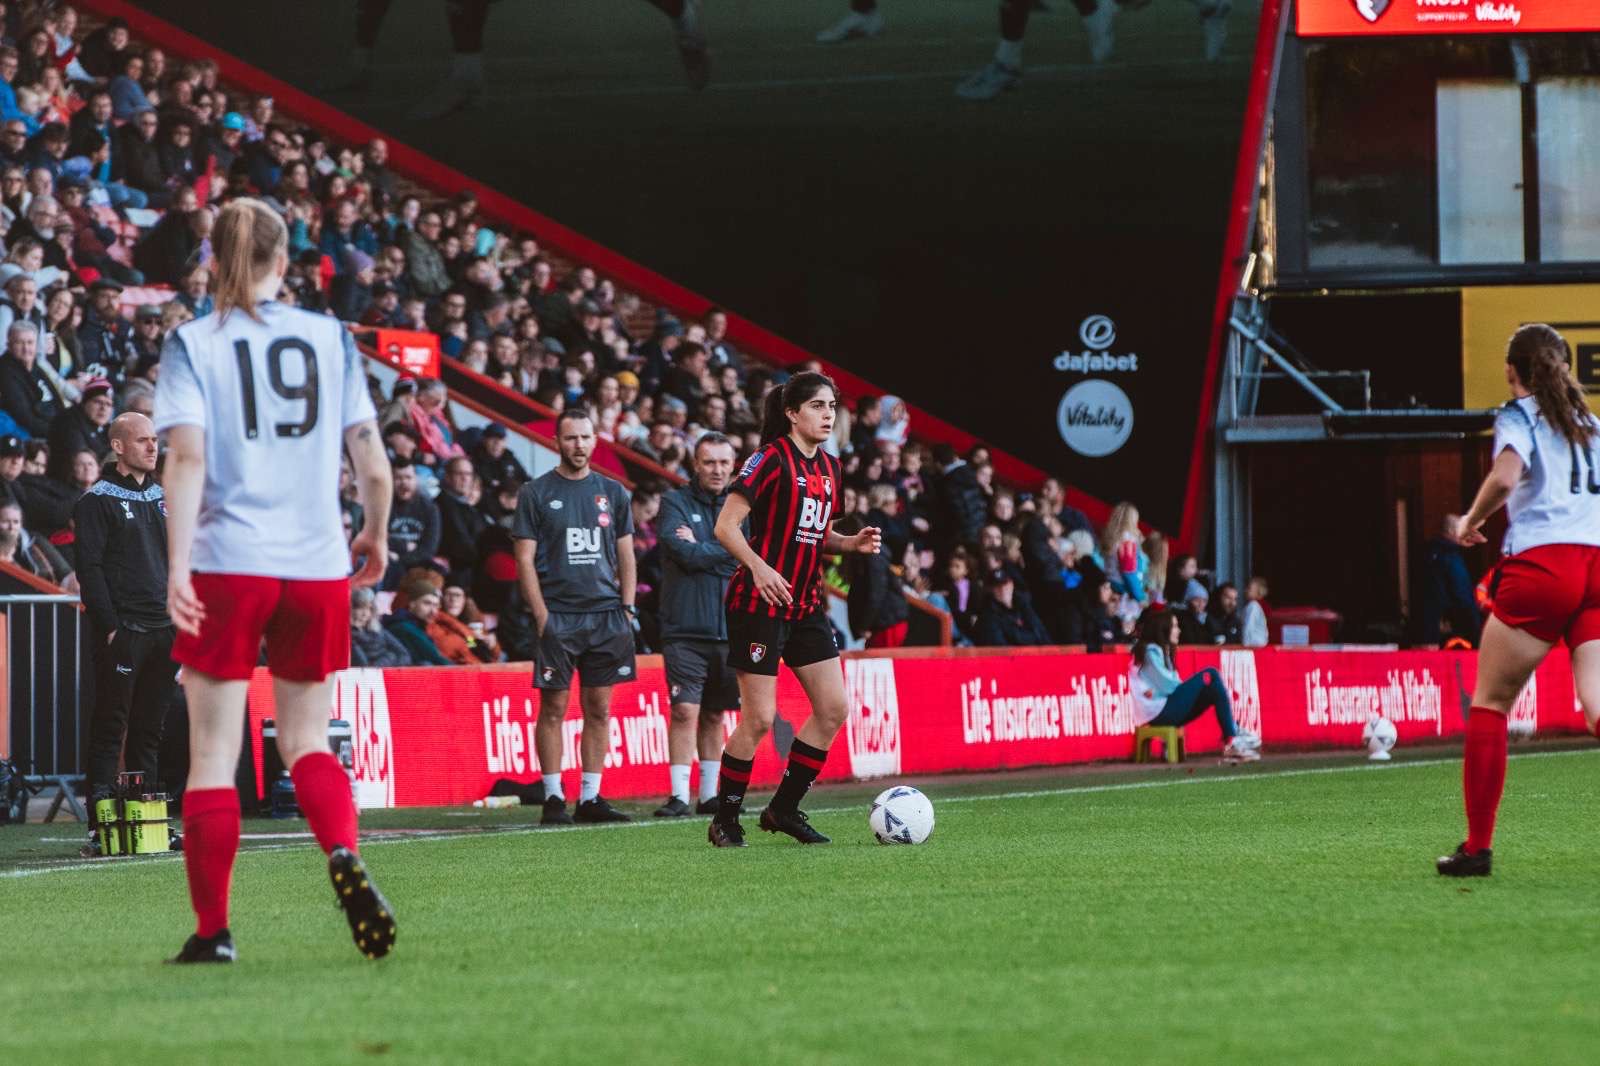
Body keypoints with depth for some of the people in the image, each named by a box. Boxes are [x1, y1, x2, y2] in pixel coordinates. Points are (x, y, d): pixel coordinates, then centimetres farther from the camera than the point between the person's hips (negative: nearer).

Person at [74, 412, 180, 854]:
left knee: (149, 729, 10)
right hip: (122, 633, -7)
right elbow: (89, 567, -11)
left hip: (164, 632, 7)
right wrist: (109, 626, -17)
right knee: (110, 725, -8)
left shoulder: (162, 498, 18)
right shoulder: (98, 501, -5)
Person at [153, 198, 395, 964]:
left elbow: (187, 456, -12)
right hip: (317, 566, 2)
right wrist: (375, 536, 23)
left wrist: (178, 565, -16)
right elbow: (371, 459, 6)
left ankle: (213, 929, 4)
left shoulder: (192, 344, 0)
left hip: (227, 566, -2)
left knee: (213, 753, 4)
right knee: (306, 741, 13)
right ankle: (344, 857, -16)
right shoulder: (330, 338, 7)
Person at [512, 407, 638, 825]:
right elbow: (525, 560, -1)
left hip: (605, 615, 3)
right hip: (558, 615, -3)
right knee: (553, 708, -3)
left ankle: (590, 797, 8)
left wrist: (627, 610, 4)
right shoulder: (535, 493, 2)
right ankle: (553, 797, 1)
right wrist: (541, 616, -9)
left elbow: (625, 556, 15)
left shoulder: (612, 493, 12)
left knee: (599, 709, 4)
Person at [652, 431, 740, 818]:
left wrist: (700, 548, -6)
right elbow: (685, 553, -14)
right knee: (685, 710, -11)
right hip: (685, 628, -4)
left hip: (728, 627, 4)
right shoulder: (675, 503, 1)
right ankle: (679, 796, -10)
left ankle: (710, 795, 17)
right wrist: (727, 551, -4)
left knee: (713, 714, 10)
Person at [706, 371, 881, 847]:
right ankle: (725, 821, 7)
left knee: (834, 709, 3)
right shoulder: (771, 459, -12)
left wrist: (853, 543, 3)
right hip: (761, 604, -8)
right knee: (760, 718, -7)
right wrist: (759, 567, -28)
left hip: (806, 606, 8)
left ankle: (784, 808, 14)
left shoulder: (829, 468, 12)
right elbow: (725, 526, -14)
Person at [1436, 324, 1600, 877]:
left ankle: (1478, 846, 6)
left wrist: (1470, 522, 0)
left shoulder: (1519, 416, 3)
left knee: (1490, 703, 8)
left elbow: (1503, 478, -16)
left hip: (1540, 565, -4)